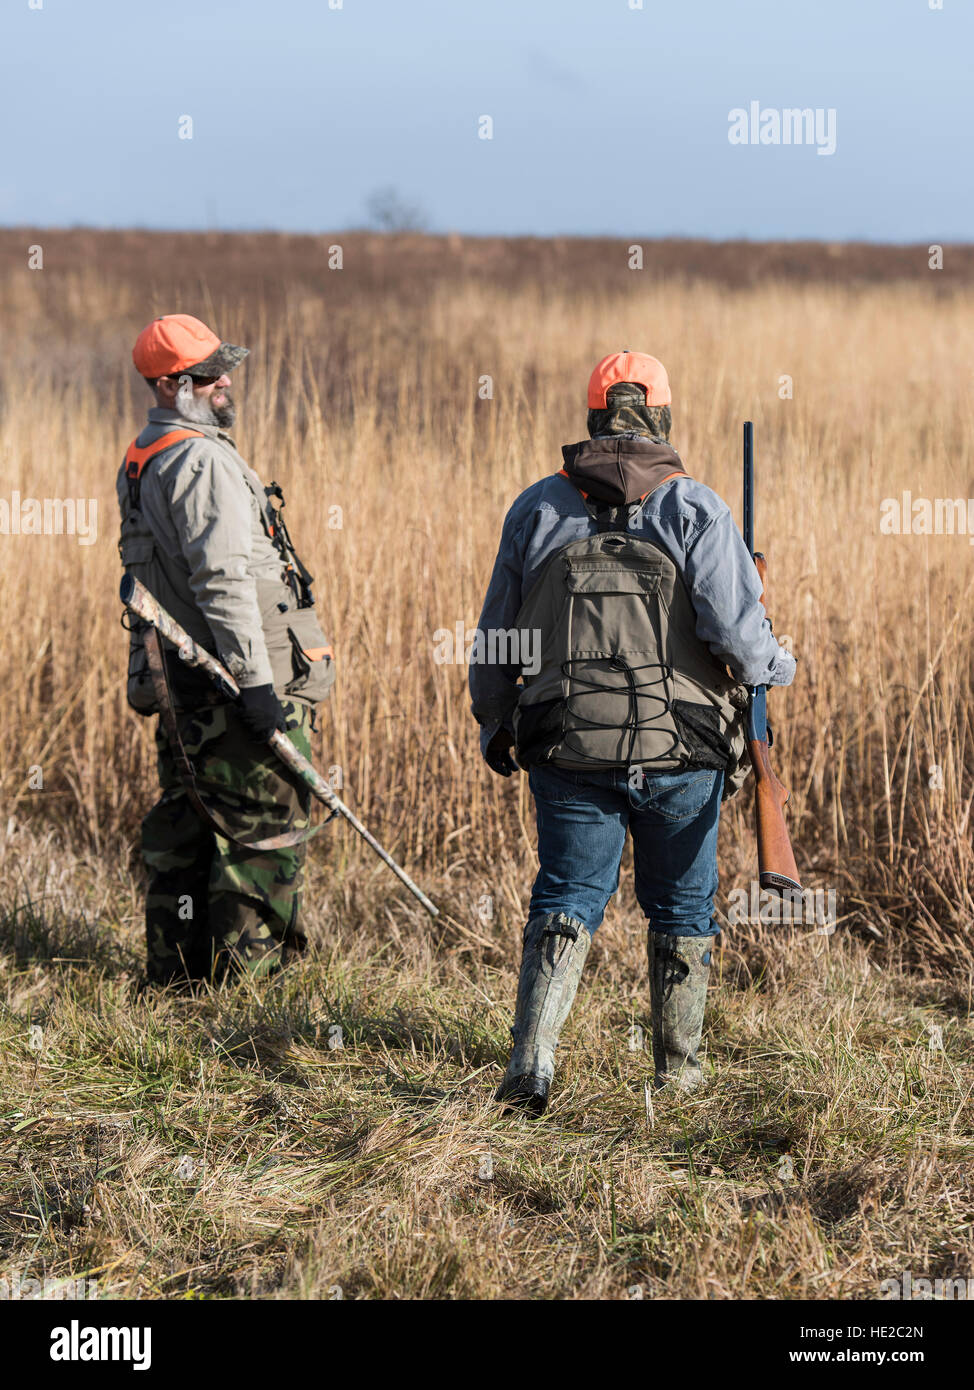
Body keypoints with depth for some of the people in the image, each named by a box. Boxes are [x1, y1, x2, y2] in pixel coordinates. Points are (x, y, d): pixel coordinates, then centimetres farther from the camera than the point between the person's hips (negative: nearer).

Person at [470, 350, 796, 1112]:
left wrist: (493, 726, 24)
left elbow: (498, 638, 10)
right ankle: (680, 1066, 22)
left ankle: (532, 1057, -11)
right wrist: (778, 665, 8)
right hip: (679, 751, -2)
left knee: (567, 899, 7)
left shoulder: (538, 507, 4)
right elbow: (735, 628, -14)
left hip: (567, 748, 2)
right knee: (682, 906, 14)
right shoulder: (695, 508, -5)